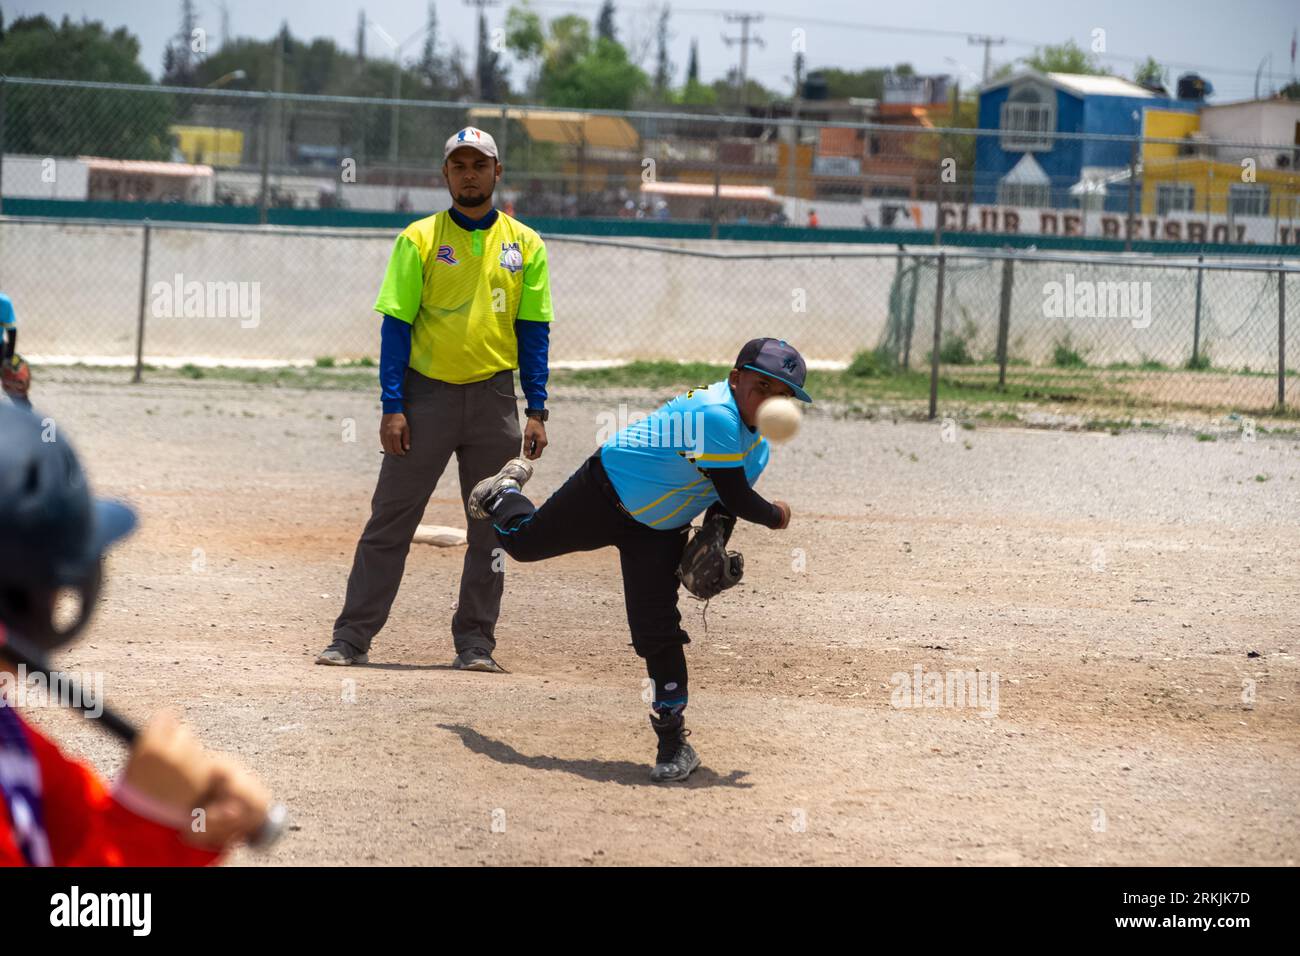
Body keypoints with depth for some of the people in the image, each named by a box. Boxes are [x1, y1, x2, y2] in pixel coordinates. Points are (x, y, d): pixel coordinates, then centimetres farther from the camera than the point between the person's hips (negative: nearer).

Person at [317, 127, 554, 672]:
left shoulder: (524, 244, 7)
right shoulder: (419, 239, 1)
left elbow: (533, 331, 7)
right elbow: (396, 324, -2)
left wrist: (537, 411, -1)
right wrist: (393, 407, -10)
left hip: (494, 400, 2)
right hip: (426, 395, -2)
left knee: (491, 529, 5)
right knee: (389, 523, -1)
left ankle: (475, 643, 13)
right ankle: (352, 638, 1)